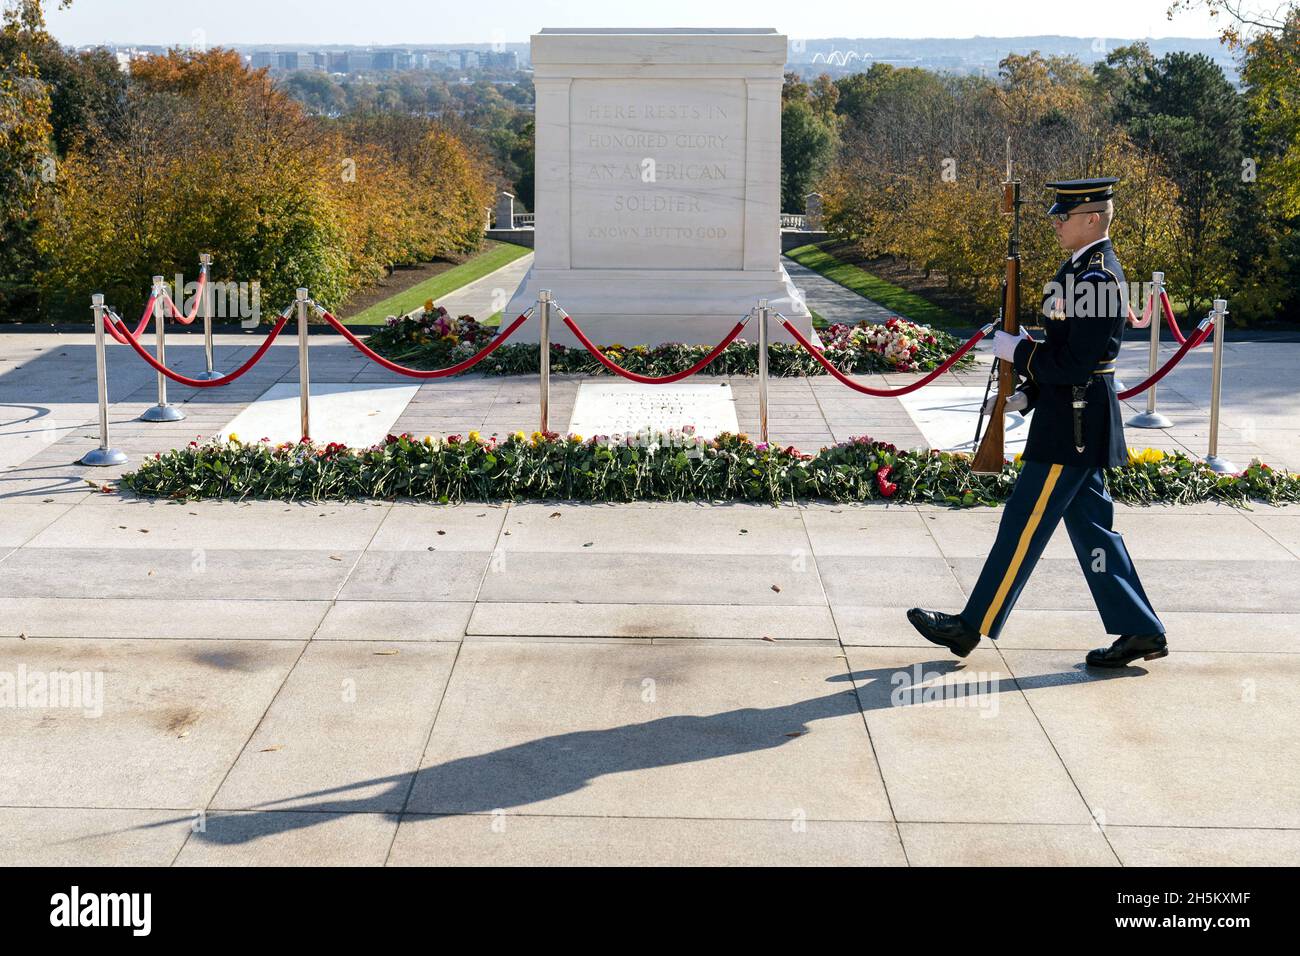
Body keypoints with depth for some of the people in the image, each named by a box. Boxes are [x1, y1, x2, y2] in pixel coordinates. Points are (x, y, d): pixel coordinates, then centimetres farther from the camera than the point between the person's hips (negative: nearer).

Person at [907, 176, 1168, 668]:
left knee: (1023, 526, -1)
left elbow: (1075, 364, -24)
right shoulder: (1087, 268, 14)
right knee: (1089, 527, 13)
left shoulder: (1095, 278, -19)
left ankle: (973, 627, 9)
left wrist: (1017, 349, -12)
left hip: (1072, 428, -11)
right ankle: (1140, 631, 18)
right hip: (1076, 422, 11)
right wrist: (1027, 395, 12)